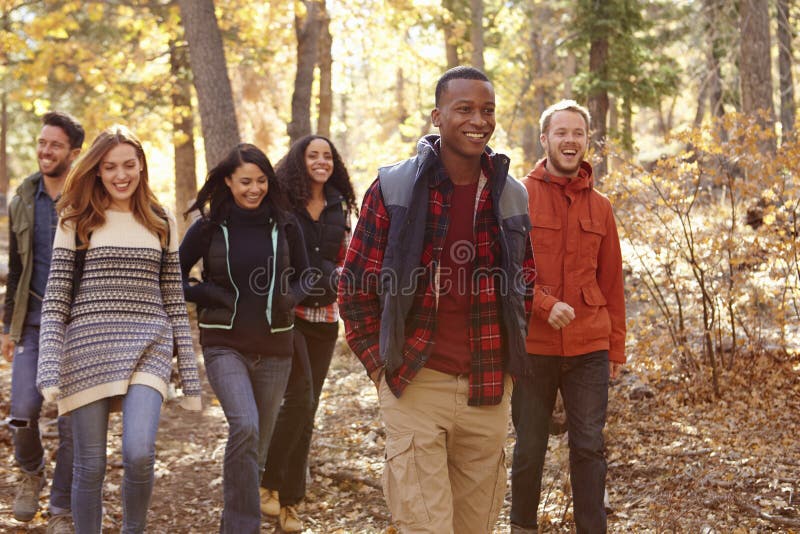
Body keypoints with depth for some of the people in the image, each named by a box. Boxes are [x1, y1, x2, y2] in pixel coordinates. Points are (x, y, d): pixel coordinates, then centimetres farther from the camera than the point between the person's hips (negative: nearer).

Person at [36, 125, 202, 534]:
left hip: (148, 347, 1)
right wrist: (49, 370, -10)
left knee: (139, 454, -17)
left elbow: (175, 300, 11)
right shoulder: (76, 220, 4)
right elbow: (56, 296, 0)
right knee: (90, 466, 1)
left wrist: (189, 376, 8)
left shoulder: (162, 223, 10)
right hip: (88, 346, -1)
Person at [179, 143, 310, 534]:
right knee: (245, 428, -24)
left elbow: (303, 277, 12)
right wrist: (208, 295, -9)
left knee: (258, 442, 10)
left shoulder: (284, 225, 3)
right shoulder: (208, 227, -1)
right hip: (225, 344, -3)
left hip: (274, 346, 3)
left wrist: (289, 298, -8)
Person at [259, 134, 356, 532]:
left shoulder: (340, 208, 10)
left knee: (306, 409, 6)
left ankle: (289, 502, 14)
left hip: (324, 316, 5)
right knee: (300, 399, -17)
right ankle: (267, 482, 2)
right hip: (287, 311, -5)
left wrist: (336, 277, 2)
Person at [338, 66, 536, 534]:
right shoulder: (394, 188, -4)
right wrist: (381, 363, -3)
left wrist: (507, 358, 11)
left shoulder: (512, 196, 7)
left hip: (488, 390, 4)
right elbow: (356, 286, 0)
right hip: (414, 385, -4)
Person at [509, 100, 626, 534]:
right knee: (529, 448, 10)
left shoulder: (599, 206, 9)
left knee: (589, 447, 2)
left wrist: (616, 348, 11)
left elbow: (611, 283, 12)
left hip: (589, 350, 2)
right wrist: (546, 304, -20)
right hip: (531, 346, -2)